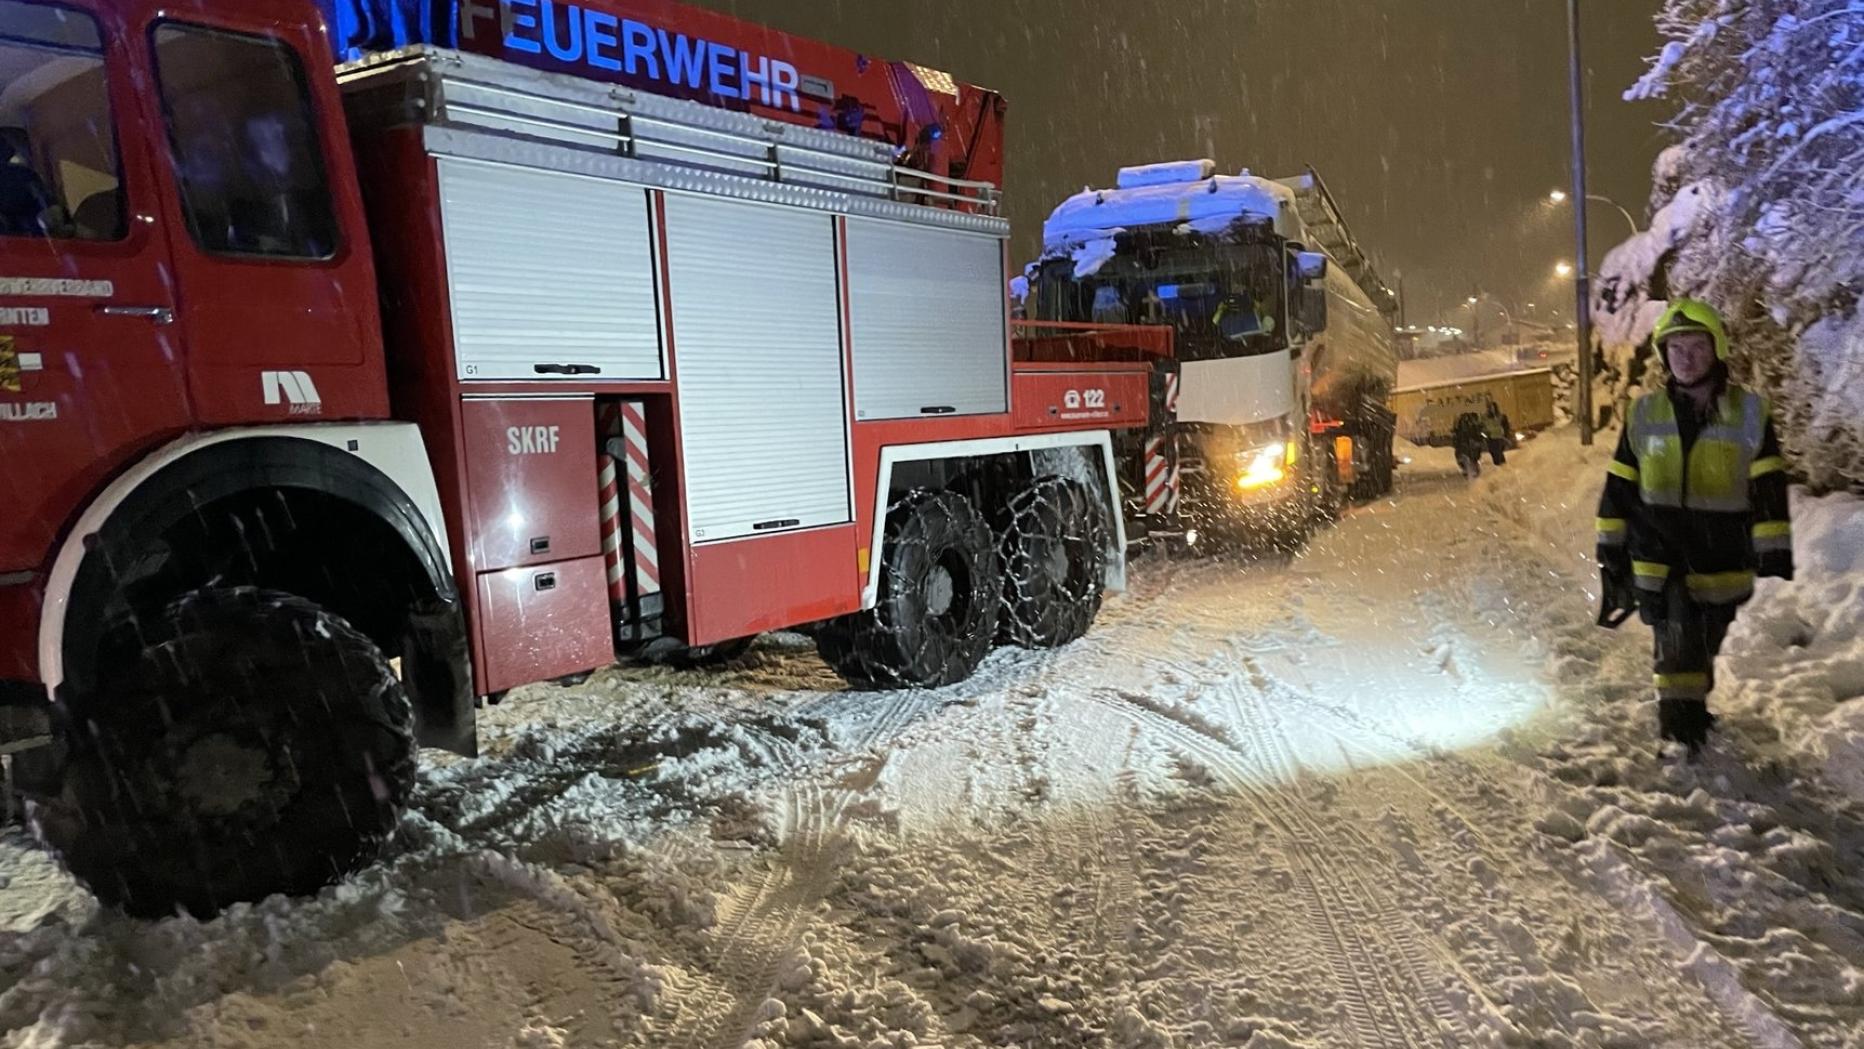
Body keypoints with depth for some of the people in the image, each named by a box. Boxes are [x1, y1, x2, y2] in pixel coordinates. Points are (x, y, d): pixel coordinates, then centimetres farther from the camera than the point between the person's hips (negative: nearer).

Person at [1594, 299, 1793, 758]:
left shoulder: (1749, 411, -2)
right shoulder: (1645, 414, 1)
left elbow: (1768, 489, -3)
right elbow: (1619, 486, 6)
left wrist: (1774, 551, -8)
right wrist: (1611, 549, 5)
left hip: (1721, 559, 1)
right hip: (1657, 555, -1)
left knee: (1702, 649, 15)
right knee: (1677, 639, -16)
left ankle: (1691, 711, 38)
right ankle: (1679, 720, -5)